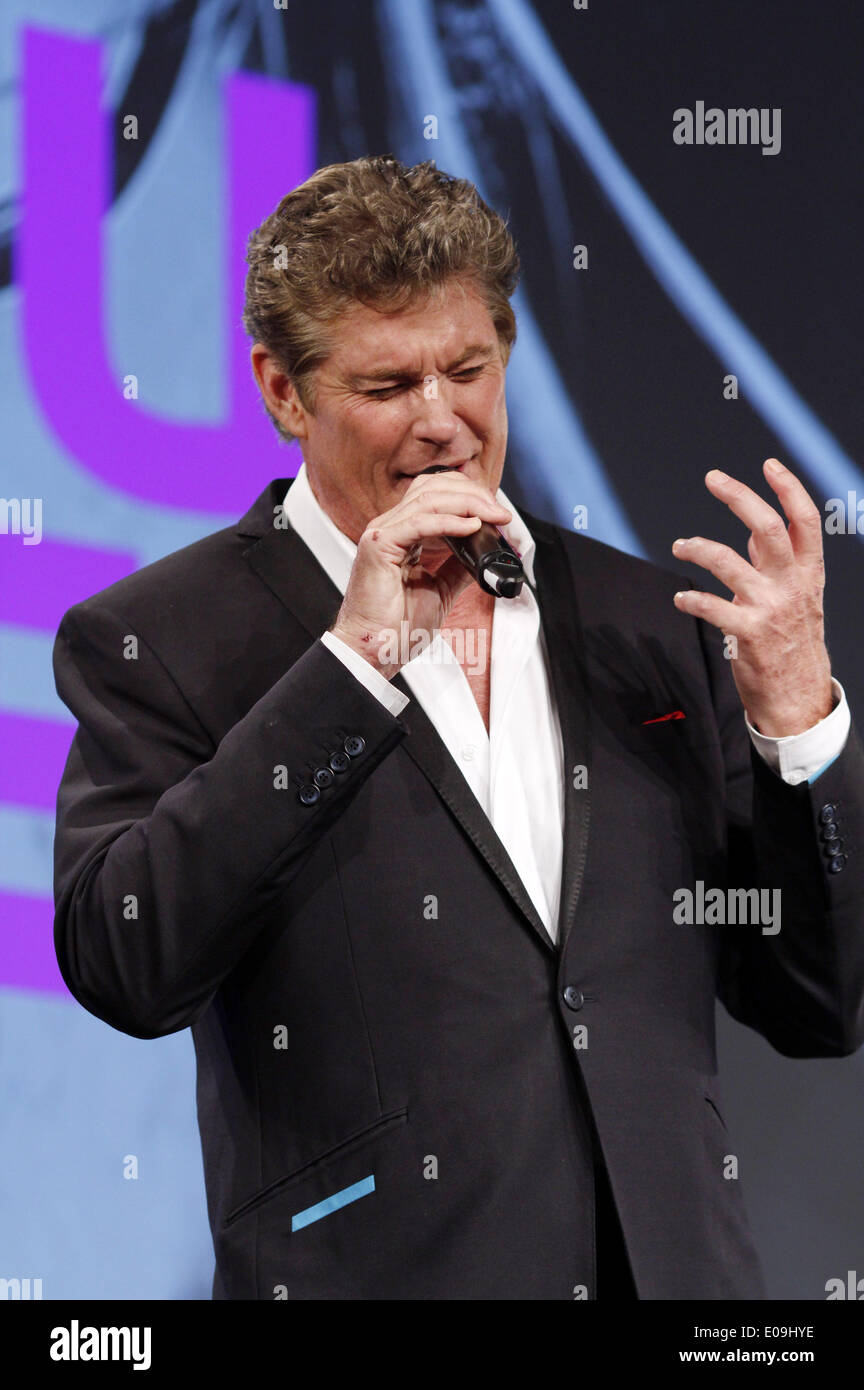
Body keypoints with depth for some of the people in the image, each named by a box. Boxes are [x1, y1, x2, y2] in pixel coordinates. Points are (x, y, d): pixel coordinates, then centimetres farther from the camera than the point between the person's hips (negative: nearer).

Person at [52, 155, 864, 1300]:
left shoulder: (648, 620, 8)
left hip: (679, 1267, 4)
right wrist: (355, 655, -16)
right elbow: (124, 971, -17)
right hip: (377, 1271, -3)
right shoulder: (158, 640, -3)